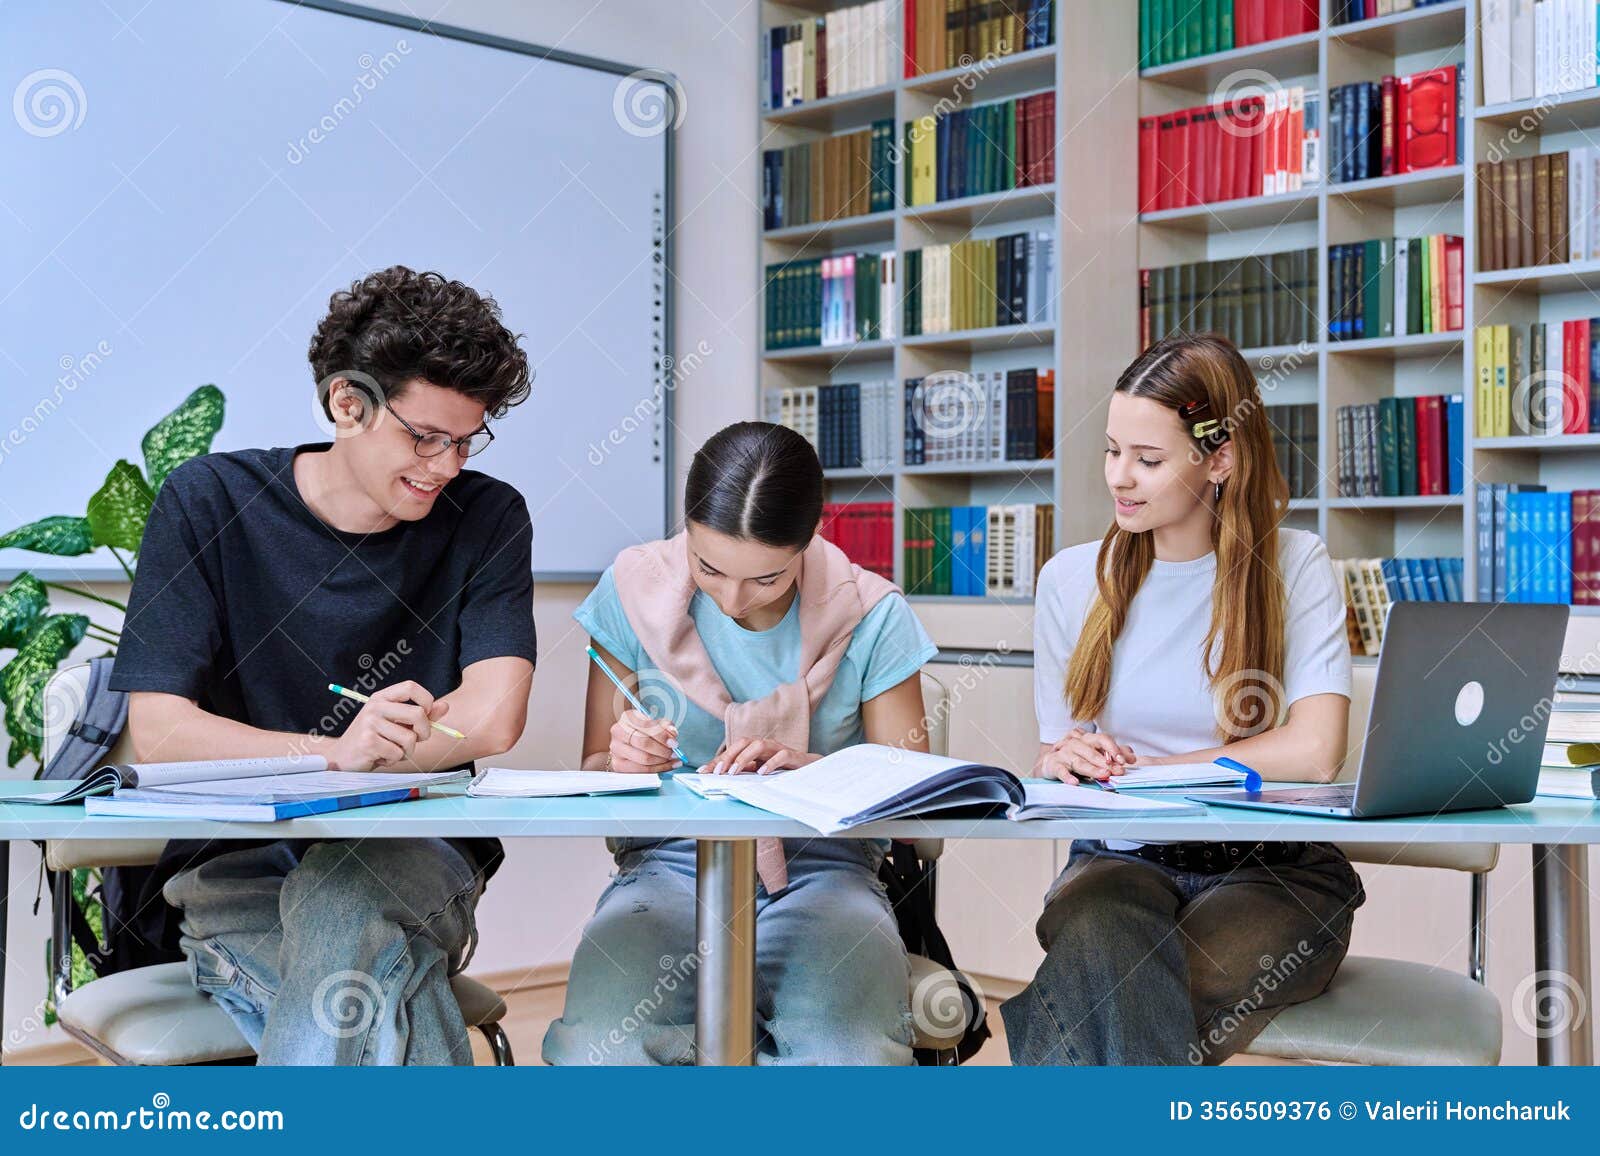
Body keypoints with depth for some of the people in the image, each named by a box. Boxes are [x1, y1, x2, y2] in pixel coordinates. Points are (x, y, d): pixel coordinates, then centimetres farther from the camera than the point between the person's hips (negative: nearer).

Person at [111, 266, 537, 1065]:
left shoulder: (488, 518, 2)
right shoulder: (208, 504, -1)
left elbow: (492, 719, -8)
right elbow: (157, 730, -8)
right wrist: (335, 752, -22)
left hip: (412, 857, 1)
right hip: (236, 868, -1)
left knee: (345, 896, -35)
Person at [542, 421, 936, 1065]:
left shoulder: (869, 614, -1)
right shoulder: (634, 590, 1)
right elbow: (593, 770, 9)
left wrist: (815, 770, -18)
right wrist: (621, 764, -15)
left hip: (823, 869, 0)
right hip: (670, 864, 1)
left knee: (855, 1054, -33)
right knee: (600, 1051, -31)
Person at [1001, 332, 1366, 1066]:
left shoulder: (1293, 566, -1)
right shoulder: (1072, 579, 9)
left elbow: (1313, 751, -14)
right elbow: (1052, 762, 11)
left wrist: (1135, 770, -11)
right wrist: (1065, 762, -14)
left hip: (1271, 868, -2)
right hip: (1120, 859, 2)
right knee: (1102, 947, -36)